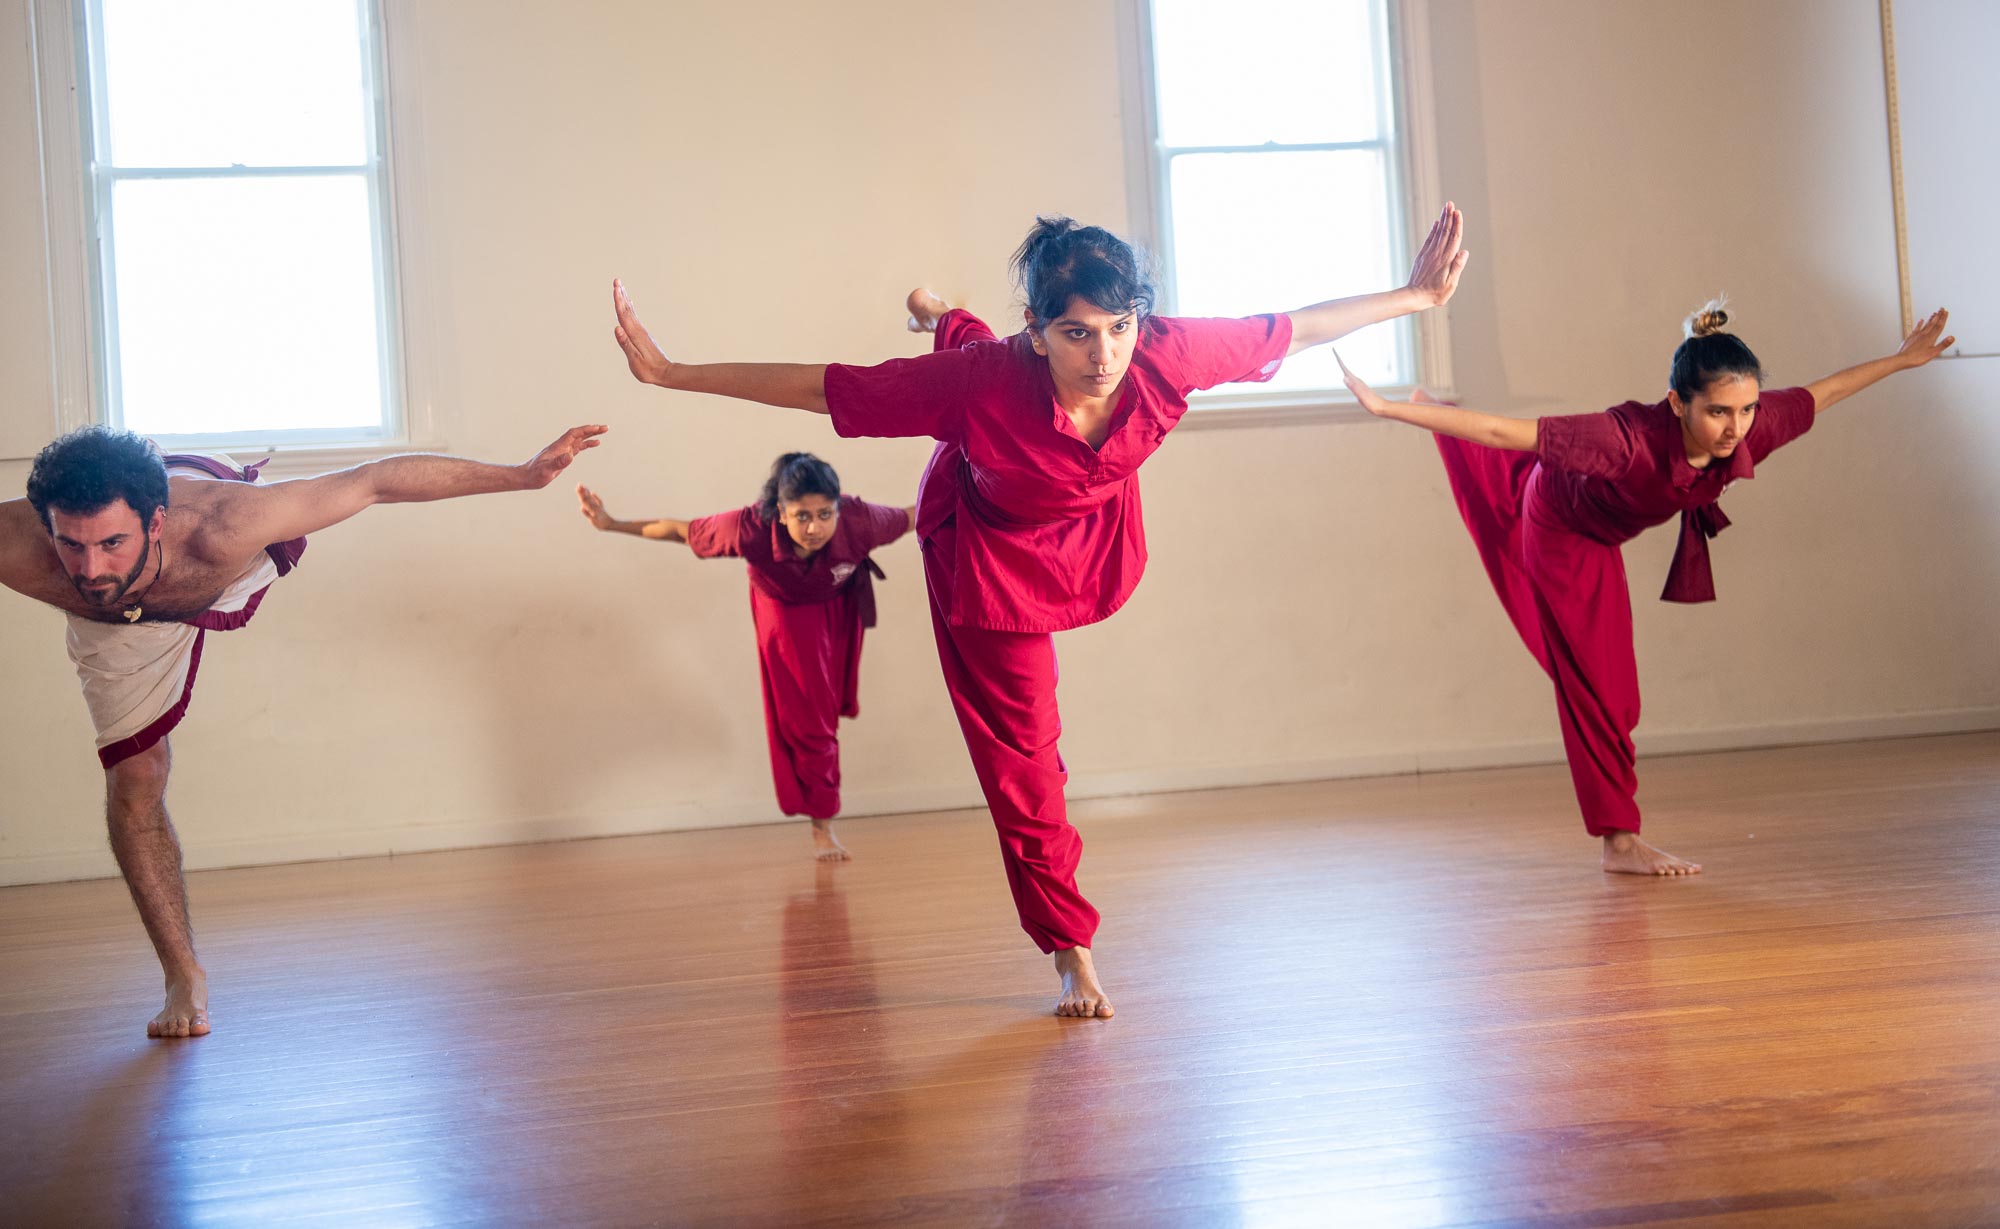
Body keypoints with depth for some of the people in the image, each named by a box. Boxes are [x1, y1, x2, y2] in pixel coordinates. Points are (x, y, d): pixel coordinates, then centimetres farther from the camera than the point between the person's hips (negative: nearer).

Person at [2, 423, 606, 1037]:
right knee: (134, 781, -2)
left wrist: (522, 475, -40)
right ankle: (184, 978, 13)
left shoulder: (219, 526, -50)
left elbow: (371, 481, -42)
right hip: (118, 627, 1)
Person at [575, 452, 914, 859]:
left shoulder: (860, 521, -43)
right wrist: (612, 524, -22)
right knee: (804, 717, 0)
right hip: (785, 609, -1)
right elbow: (681, 530, -26)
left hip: (839, 605, 2)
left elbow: (911, 517, -23)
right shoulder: (753, 528, -43)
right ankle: (821, 823, 17)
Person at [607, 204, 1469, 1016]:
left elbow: (1294, 328, -21)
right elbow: (819, 387, -36)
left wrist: (1416, 297, -16)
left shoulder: (1168, 355, -38)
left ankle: (948, 322, 69)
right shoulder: (984, 381, -44)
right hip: (990, 555, -4)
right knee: (1017, 747, 1)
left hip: (1089, 533, 4)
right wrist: (671, 375, -35)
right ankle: (1069, 948, 17)